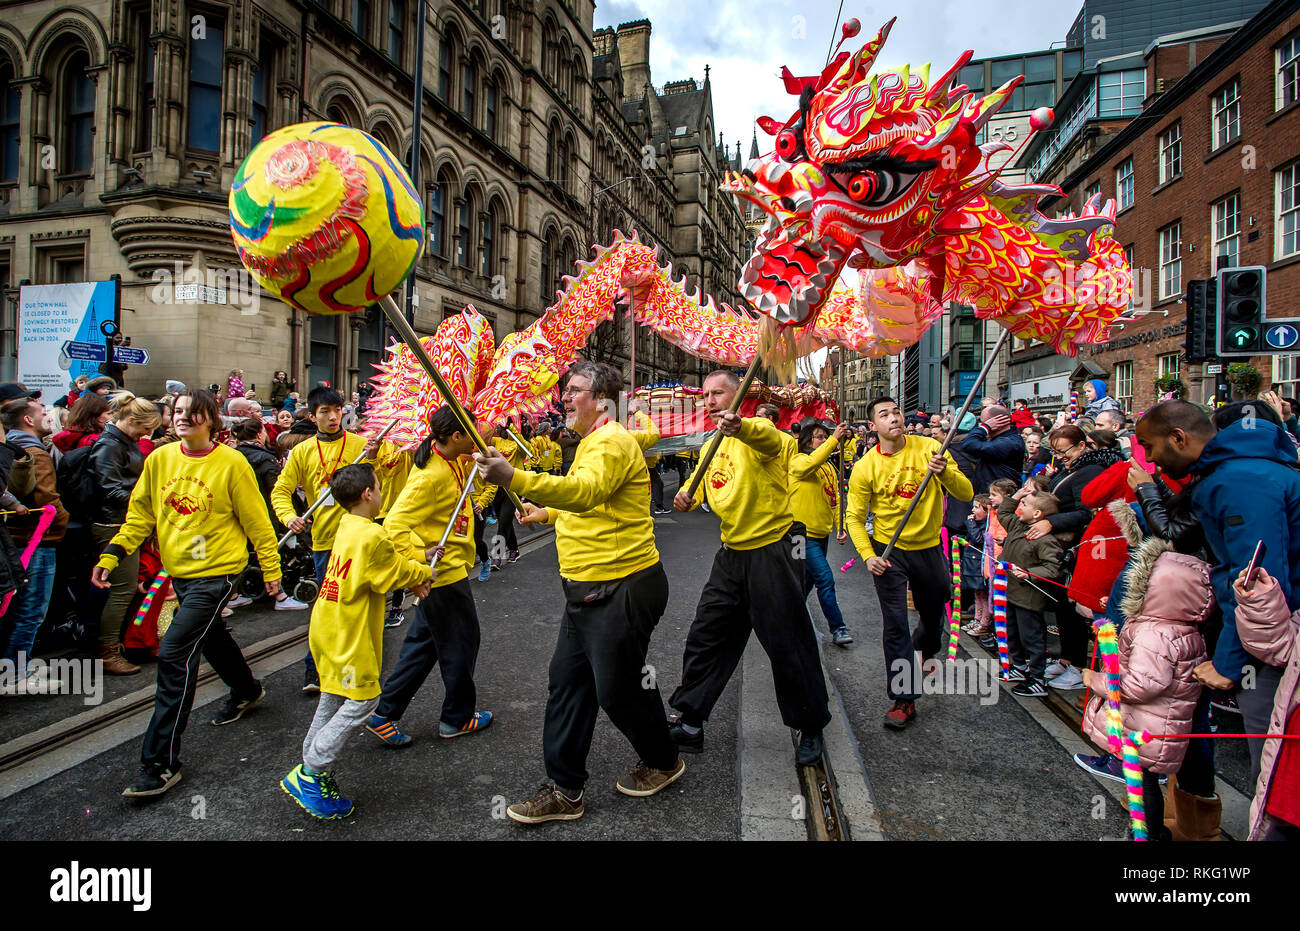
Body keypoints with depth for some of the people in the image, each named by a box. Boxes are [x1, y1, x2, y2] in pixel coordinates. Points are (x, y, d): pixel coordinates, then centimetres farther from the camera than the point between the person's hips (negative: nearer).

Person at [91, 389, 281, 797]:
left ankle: (161, 762, -3)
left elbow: (256, 520, -6)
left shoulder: (231, 463, -13)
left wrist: (271, 569, -1)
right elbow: (141, 513, 12)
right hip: (178, 571, 7)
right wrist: (112, 554, 0)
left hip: (216, 572, -6)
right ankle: (246, 690, 52)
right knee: (211, 636, 23)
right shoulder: (159, 459, 2)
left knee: (174, 655, -12)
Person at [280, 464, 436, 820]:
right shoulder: (372, 536, -22)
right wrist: (424, 573, 6)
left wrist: (417, 561, 9)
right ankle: (309, 774, 3)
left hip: (330, 627, 10)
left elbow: (387, 561, 15)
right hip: (349, 634, -10)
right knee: (361, 700, -2)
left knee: (333, 699, 18)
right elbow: (397, 573, -11)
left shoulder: (347, 527, 8)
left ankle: (311, 771, 27)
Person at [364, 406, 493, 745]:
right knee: (461, 642, 8)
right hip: (444, 574, -9)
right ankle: (457, 718, 27)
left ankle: (384, 714, 26)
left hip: (450, 568, 9)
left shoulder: (456, 463, 3)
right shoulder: (430, 476, -24)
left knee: (425, 642, 18)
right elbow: (395, 525, -29)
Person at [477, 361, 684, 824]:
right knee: (566, 683, 12)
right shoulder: (594, 442, 17)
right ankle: (564, 790, 25)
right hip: (589, 589, 10)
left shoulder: (612, 442, -17)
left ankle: (664, 762, 32)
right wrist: (549, 514, 24)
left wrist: (514, 478, -50)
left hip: (621, 589, -10)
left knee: (617, 689, 5)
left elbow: (586, 491, -39)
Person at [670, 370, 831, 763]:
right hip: (732, 554, 8)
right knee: (705, 636, 10)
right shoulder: (709, 447, 11)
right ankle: (690, 724, 25)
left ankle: (811, 729, 23)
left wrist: (740, 426, -62)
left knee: (788, 644, 2)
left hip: (774, 550, -7)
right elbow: (697, 486, 20)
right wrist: (686, 498, -6)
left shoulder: (758, 430, -13)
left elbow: (767, 437, -37)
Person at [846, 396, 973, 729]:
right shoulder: (865, 467, -12)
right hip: (889, 551, -2)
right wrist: (868, 556, -18)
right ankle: (904, 698, 7)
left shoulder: (929, 448, -10)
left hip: (929, 548, 2)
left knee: (934, 617, 20)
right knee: (896, 624, -6)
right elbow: (855, 517, -6)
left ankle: (923, 651, 55)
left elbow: (966, 494, -12)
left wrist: (945, 473, -32)